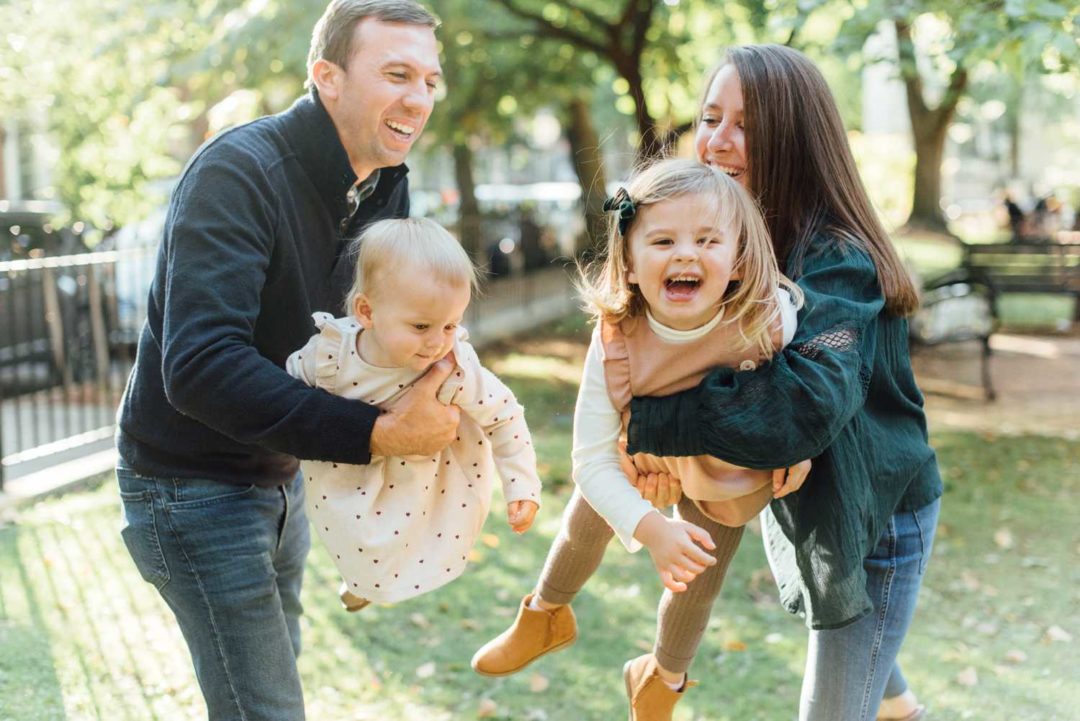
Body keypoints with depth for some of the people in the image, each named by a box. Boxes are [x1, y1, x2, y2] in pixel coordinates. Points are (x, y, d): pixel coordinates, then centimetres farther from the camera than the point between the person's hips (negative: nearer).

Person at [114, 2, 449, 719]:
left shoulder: (387, 188, 0)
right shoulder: (238, 172, -26)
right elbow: (199, 367, -36)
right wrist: (377, 433, -38)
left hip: (280, 471, 8)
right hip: (193, 484, -8)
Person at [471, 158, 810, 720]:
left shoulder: (771, 318, -41)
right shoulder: (617, 341, -38)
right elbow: (593, 461, -34)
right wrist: (650, 528, -45)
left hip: (729, 475, 0)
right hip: (642, 451, 0)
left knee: (696, 583, 18)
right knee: (585, 526, 24)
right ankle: (546, 617, 60)